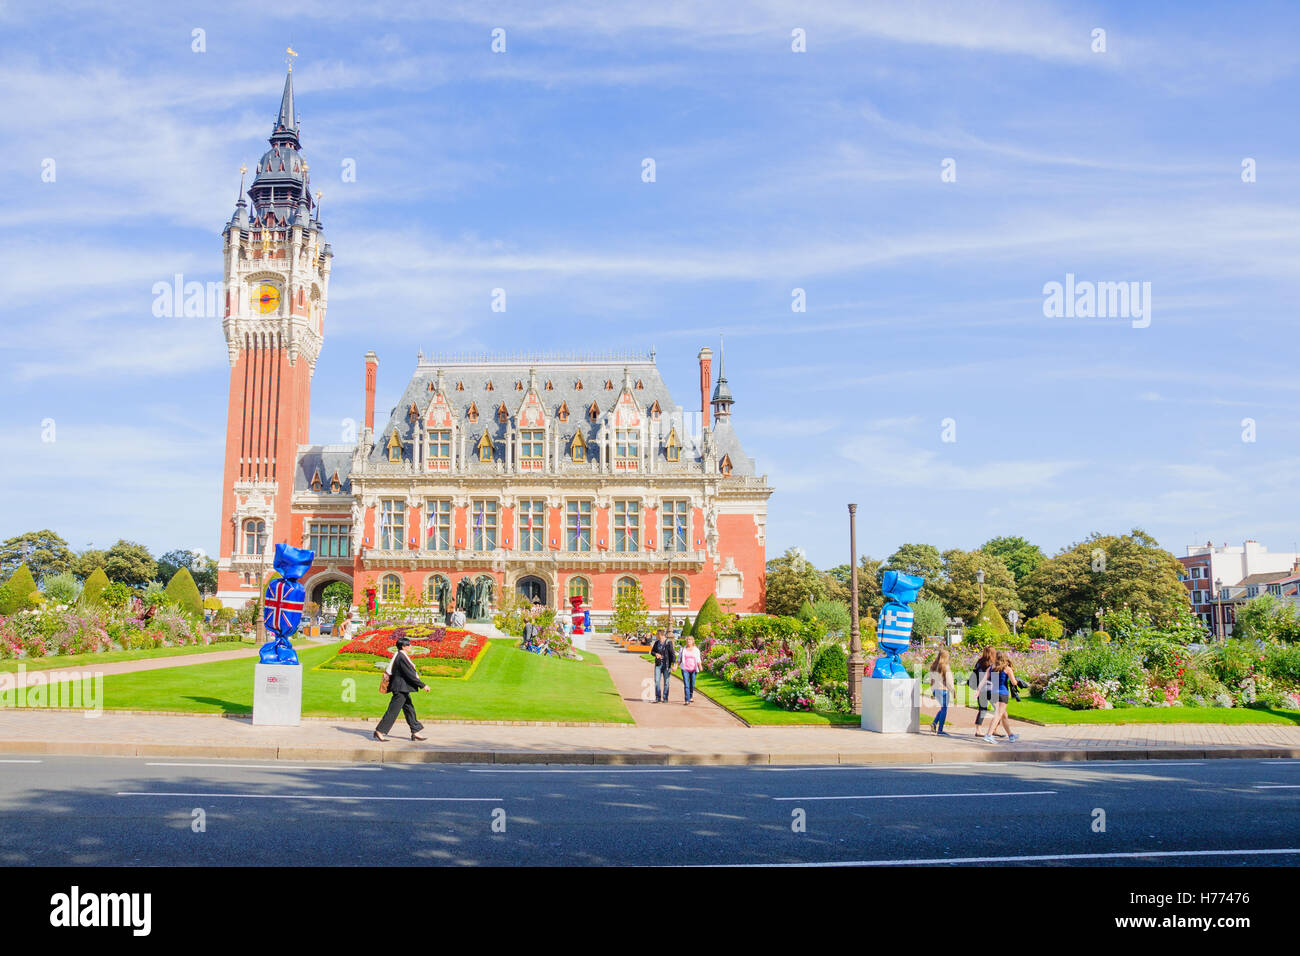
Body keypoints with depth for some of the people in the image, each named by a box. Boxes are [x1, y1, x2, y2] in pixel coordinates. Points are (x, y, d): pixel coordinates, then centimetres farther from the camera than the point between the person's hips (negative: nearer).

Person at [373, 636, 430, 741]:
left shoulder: (398, 655, 9)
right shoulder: (402, 657, -20)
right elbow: (410, 674, -21)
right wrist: (422, 685, -16)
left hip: (402, 689, 10)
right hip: (401, 688, -10)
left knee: (409, 709, 12)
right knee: (393, 710, -4)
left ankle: (415, 732, 16)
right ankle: (379, 731, 2)